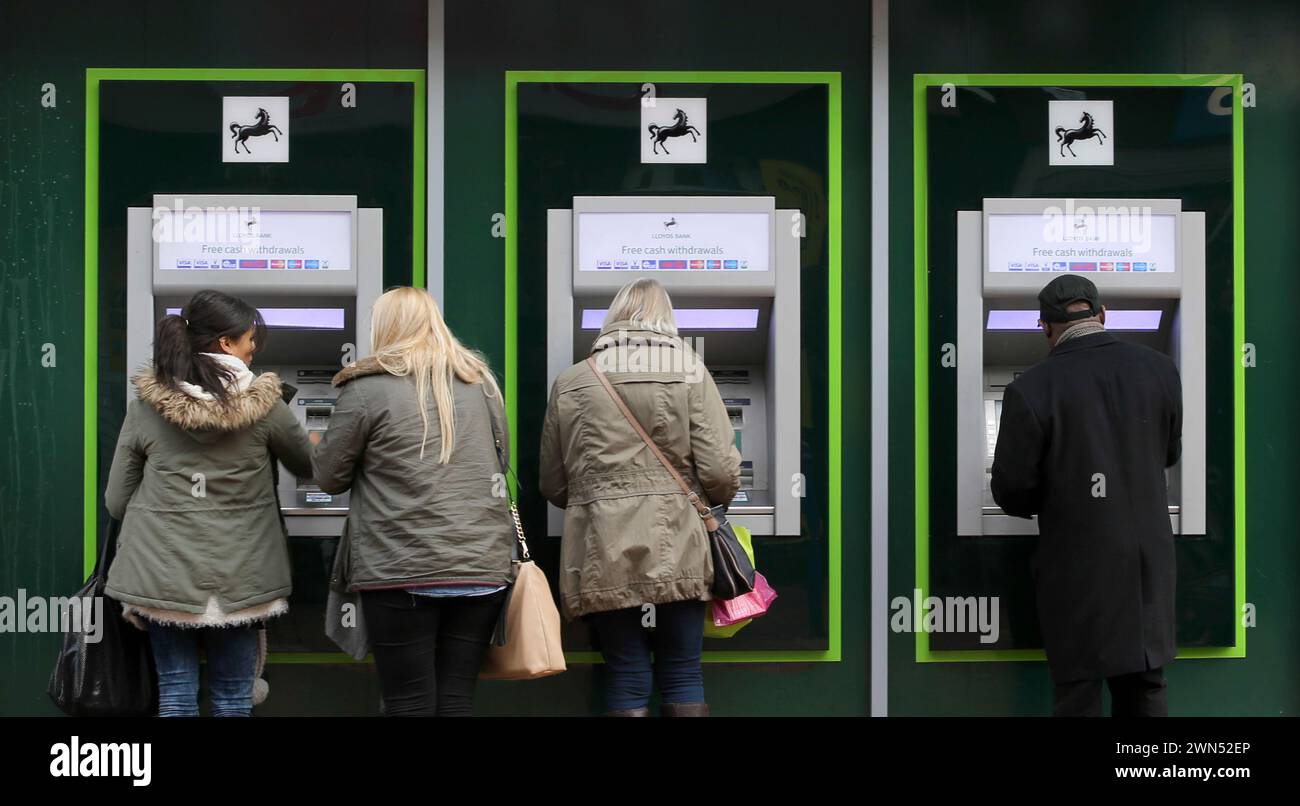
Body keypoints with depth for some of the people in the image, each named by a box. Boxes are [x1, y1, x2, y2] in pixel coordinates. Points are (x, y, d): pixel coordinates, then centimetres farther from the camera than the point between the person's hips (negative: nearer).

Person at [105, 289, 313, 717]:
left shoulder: (145, 408, -3)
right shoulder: (262, 406, -7)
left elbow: (117, 501, 3)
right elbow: (308, 467, 11)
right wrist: (312, 445, 35)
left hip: (164, 575, 1)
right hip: (239, 578, -1)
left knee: (175, 697, 9)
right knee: (233, 698, 11)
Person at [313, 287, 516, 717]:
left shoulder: (368, 388, -3)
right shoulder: (481, 382, 12)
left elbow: (330, 478, 4)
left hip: (401, 571, -4)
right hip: (482, 567, 4)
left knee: (410, 705, 2)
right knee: (456, 702, 8)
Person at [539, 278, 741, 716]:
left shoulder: (571, 383, 6)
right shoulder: (690, 373, 1)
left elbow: (553, 485, 11)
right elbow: (720, 473, -6)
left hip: (603, 558, 1)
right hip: (676, 553, -1)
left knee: (627, 681, 7)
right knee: (684, 678, 9)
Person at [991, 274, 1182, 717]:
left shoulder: (1031, 389, -15)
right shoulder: (1159, 370, -2)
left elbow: (1013, 490, -10)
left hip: (1078, 568, -3)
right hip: (1148, 561, 4)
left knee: (1079, 695, 5)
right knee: (1144, 689, 14)